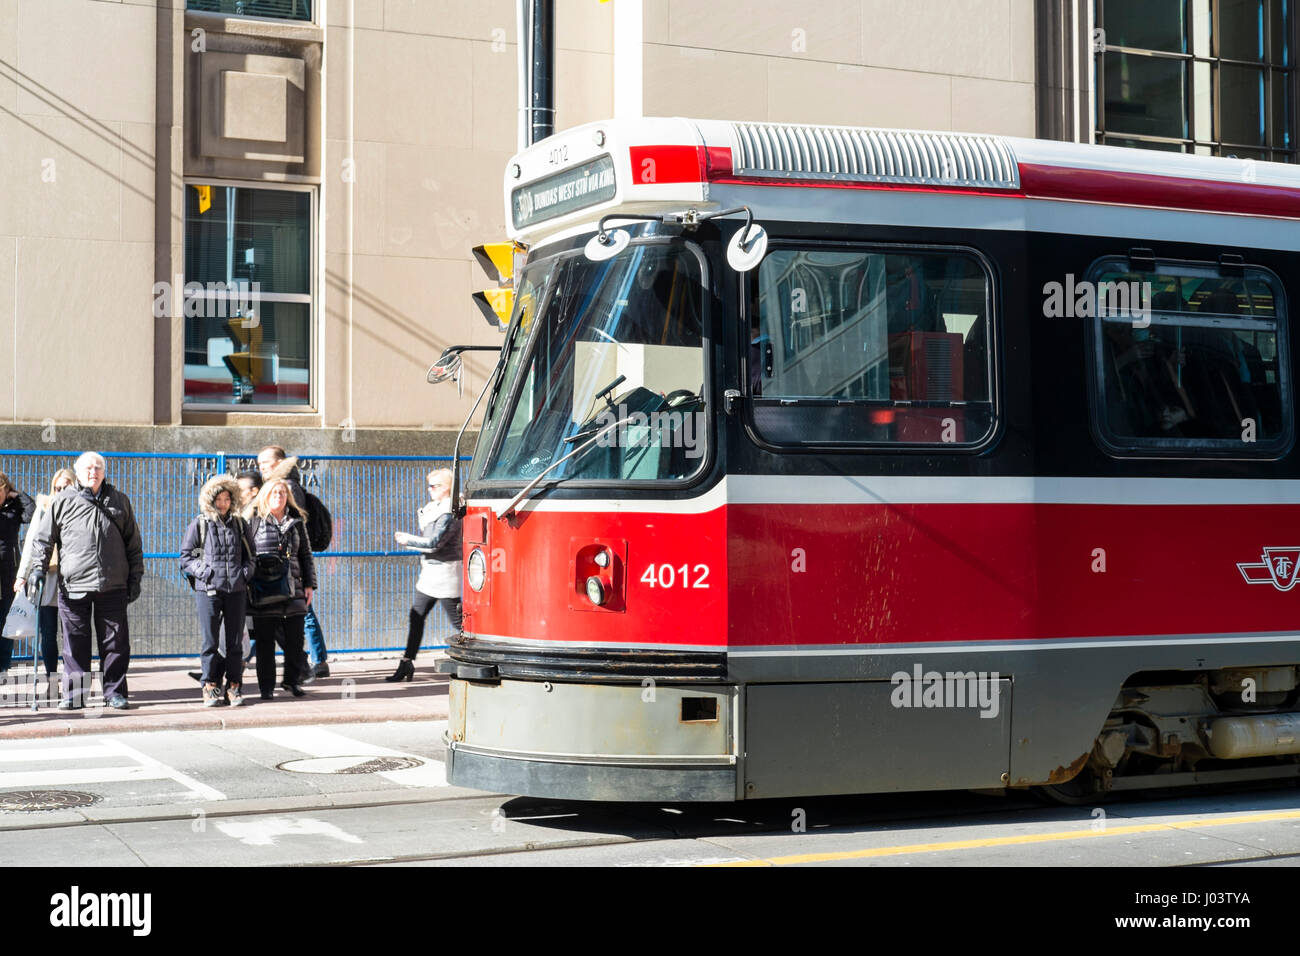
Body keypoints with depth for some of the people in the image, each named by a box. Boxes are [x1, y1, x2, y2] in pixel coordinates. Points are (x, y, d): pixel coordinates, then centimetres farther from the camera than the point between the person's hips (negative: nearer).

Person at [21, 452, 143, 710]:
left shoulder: (119, 501, 13)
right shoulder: (62, 501, 7)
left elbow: (133, 542, 16)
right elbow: (43, 537, 10)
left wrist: (135, 577, 11)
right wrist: (38, 568, -2)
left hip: (113, 585, 1)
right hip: (73, 585, -1)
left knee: (116, 641, 3)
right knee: (75, 642, 1)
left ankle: (114, 691, 11)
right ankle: (73, 694, 9)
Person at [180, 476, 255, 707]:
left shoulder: (239, 523, 12)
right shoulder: (199, 525, 4)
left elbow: (250, 554, 19)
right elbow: (186, 557, 5)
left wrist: (245, 572, 2)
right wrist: (204, 571, -8)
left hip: (236, 590, 2)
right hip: (208, 590, -2)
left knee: (235, 641, 4)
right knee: (210, 640, -2)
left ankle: (234, 686, 10)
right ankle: (210, 686, 6)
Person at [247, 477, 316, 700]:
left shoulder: (297, 522, 13)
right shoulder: (254, 522, 3)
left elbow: (305, 555, 16)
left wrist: (309, 584, 9)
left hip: (292, 587, 3)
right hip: (263, 587, -3)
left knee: (294, 639, 3)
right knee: (265, 641, 0)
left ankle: (293, 681, 16)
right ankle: (266, 687, 7)